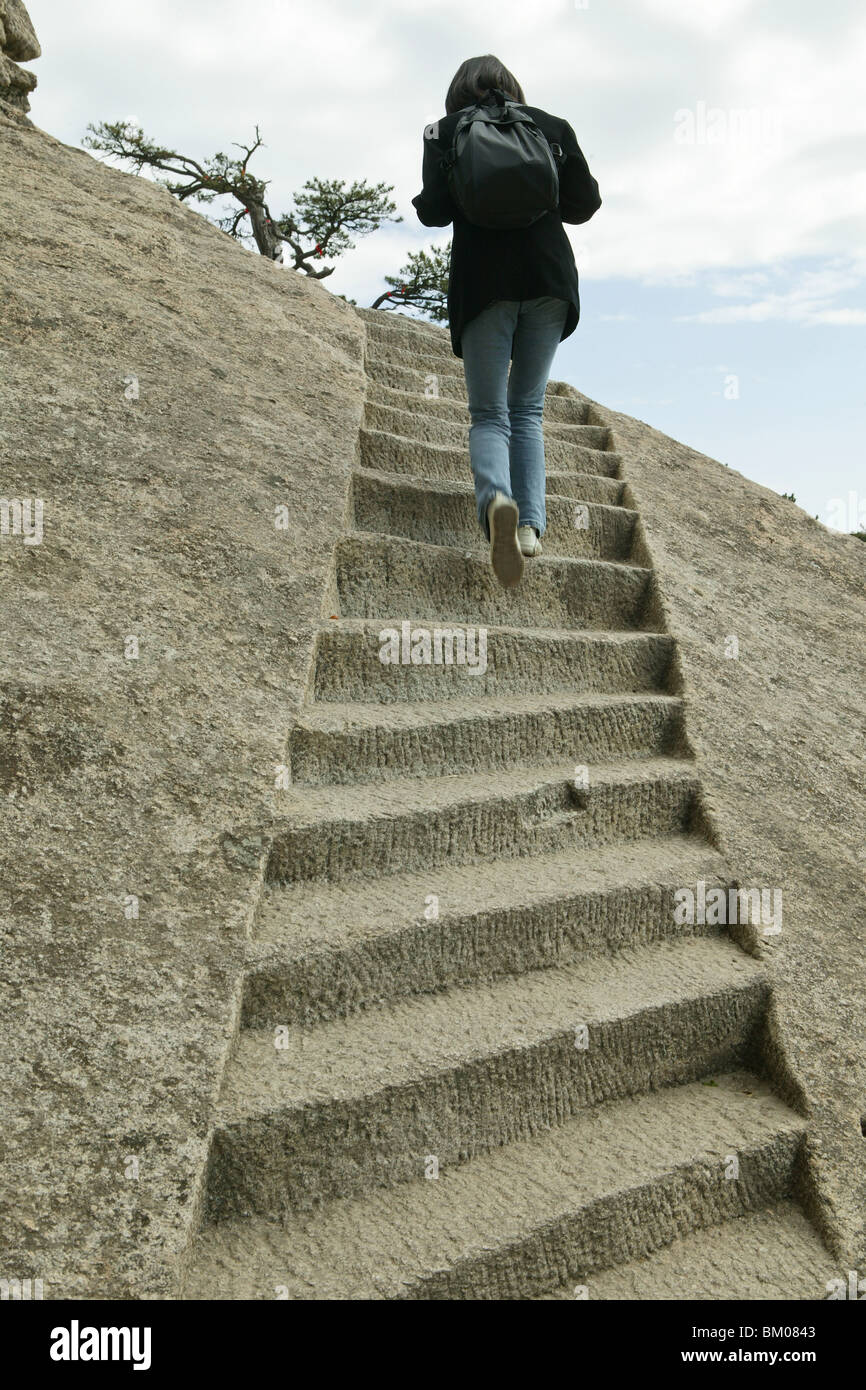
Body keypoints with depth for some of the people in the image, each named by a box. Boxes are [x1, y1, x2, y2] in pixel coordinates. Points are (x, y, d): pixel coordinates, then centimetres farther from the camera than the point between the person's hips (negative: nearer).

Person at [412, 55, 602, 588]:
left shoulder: (447, 131, 7)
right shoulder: (553, 126, 12)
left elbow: (434, 210, -2)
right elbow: (585, 202, 8)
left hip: (484, 279, -2)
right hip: (549, 277, 2)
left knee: (489, 413, 1)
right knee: (528, 408, 13)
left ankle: (496, 499, -30)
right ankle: (530, 523, -2)